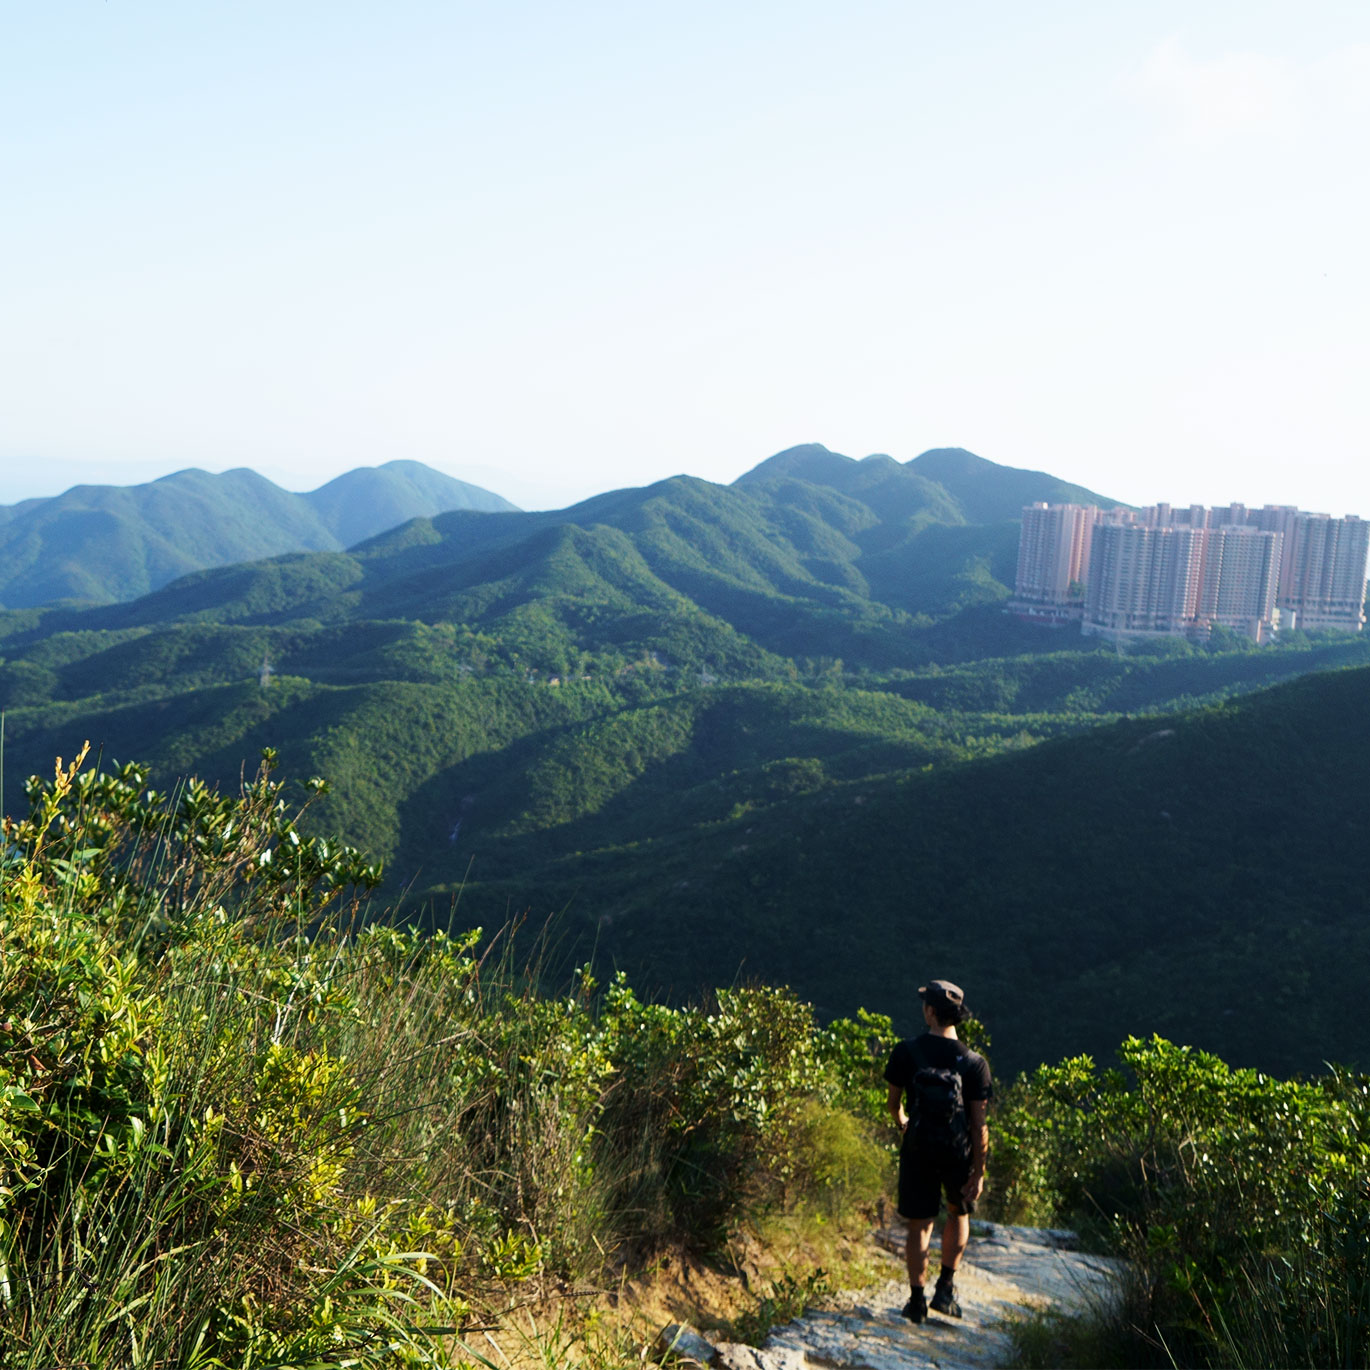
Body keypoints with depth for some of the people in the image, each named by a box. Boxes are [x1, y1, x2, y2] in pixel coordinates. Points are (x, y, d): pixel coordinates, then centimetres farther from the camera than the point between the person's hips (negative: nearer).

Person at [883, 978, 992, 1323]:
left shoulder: (907, 1053, -10)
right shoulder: (974, 1063, -11)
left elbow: (894, 1103, 4)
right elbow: (979, 1124, -10)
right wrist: (978, 1172, -2)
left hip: (917, 1151, 0)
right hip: (959, 1153, 0)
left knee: (919, 1225, 11)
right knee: (958, 1214, 24)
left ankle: (917, 1299, 13)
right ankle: (946, 1287, 21)